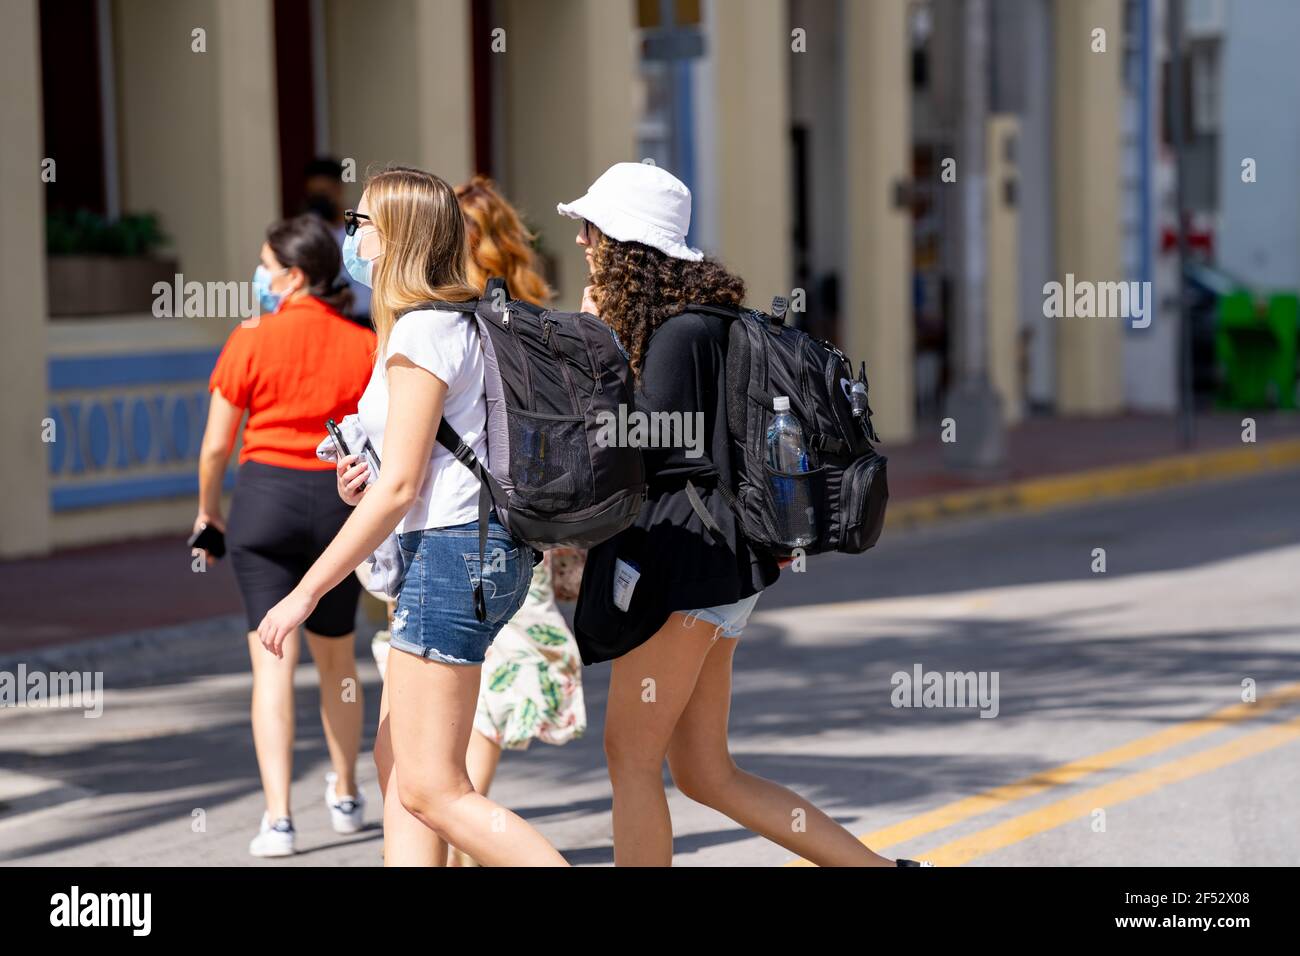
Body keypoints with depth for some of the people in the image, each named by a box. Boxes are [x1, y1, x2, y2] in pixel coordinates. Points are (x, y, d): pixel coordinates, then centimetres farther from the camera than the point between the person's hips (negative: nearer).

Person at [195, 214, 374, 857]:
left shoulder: (252, 340, -6)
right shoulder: (365, 345, -1)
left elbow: (216, 446, -2)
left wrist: (208, 510, 15)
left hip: (266, 494, -3)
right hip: (341, 499, 3)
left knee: (273, 662, -2)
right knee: (336, 657, 19)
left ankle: (278, 817, -9)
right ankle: (345, 796, 34)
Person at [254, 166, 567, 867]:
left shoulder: (421, 330, -13)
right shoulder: (464, 320, 17)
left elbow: (399, 486, -18)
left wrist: (306, 593, -14)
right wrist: (366, 485, 7)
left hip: (452, 550, -10)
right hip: (481, 548, 10)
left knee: (432, 790, -8)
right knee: (397, 764, 14)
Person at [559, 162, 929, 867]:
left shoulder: (683, 331, -14)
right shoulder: (676, 320, 15)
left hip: (687, 567, -10)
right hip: (704, 570, 10)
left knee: (631, 758, -2)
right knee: (705, 773, 11)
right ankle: (875, 864, 12)